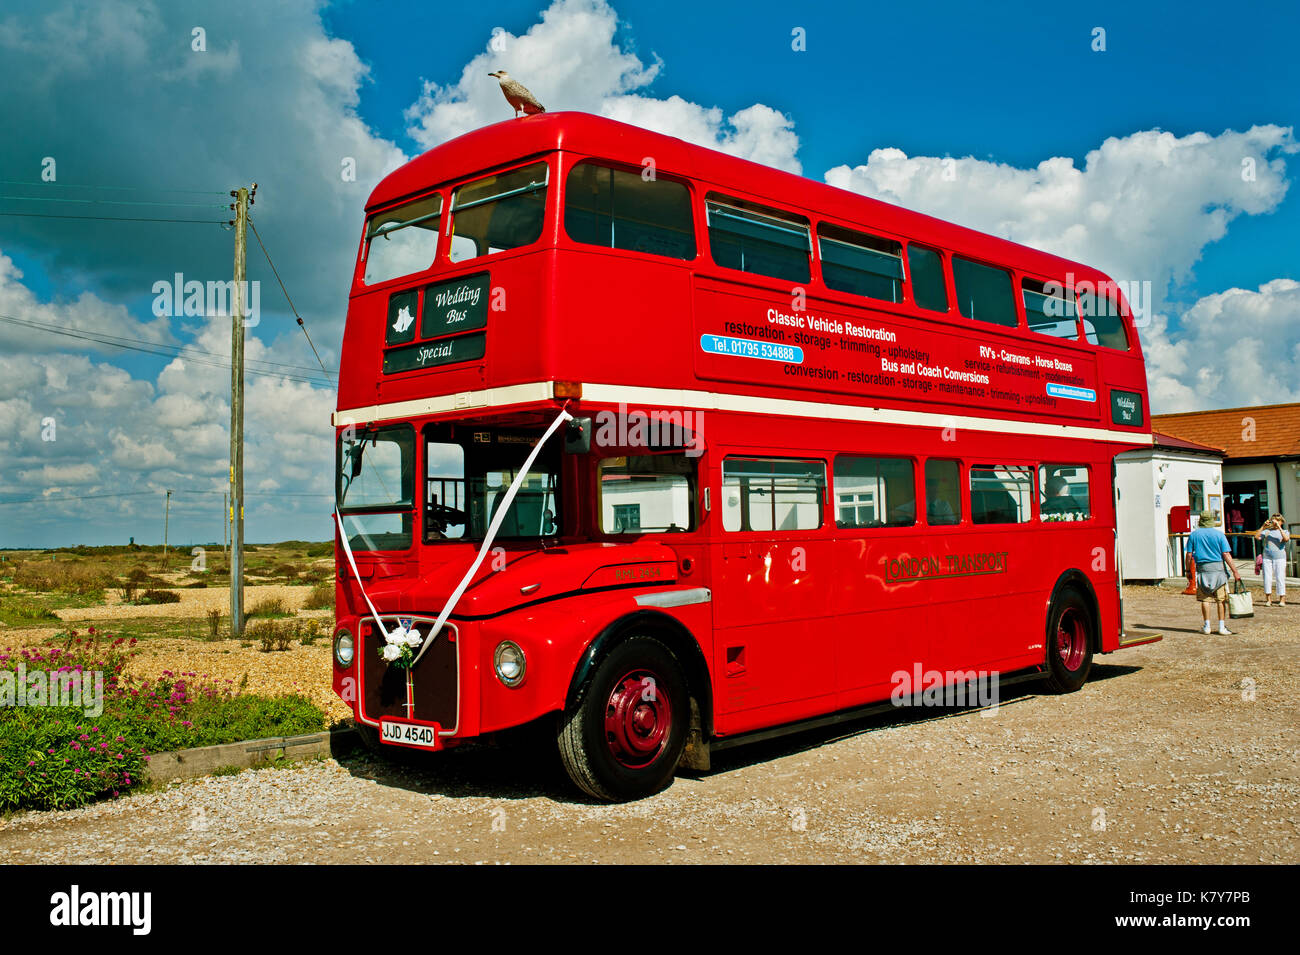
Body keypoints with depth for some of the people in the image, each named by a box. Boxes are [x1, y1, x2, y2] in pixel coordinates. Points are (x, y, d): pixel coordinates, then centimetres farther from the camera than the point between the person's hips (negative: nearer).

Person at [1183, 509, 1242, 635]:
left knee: (1205, 598, 6)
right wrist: (1235, 571, -5)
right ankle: (1222, 626, 3)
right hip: (1218, 567, -2)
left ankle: (1207, 626, 8)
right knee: (1221, 598, 3)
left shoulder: (1193, 534, 4)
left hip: (1202, 568, 2)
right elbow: (1226, 555, -7)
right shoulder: (1219, 534, -2)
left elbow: (1189, 555, 3)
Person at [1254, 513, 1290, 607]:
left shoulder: (1285, 532, 9)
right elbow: (1257, 537, 0)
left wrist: (1279, 527, -15)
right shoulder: (1267, 531, 13)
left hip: (1279, 557, -2)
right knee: (1267, 578, 0)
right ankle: (1268, 599, 7)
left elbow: (1286, 539, -13)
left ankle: (1282, 599, 2)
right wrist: (1263, 527, -6)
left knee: (1280, 578, -4)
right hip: (1267, 557, 2)